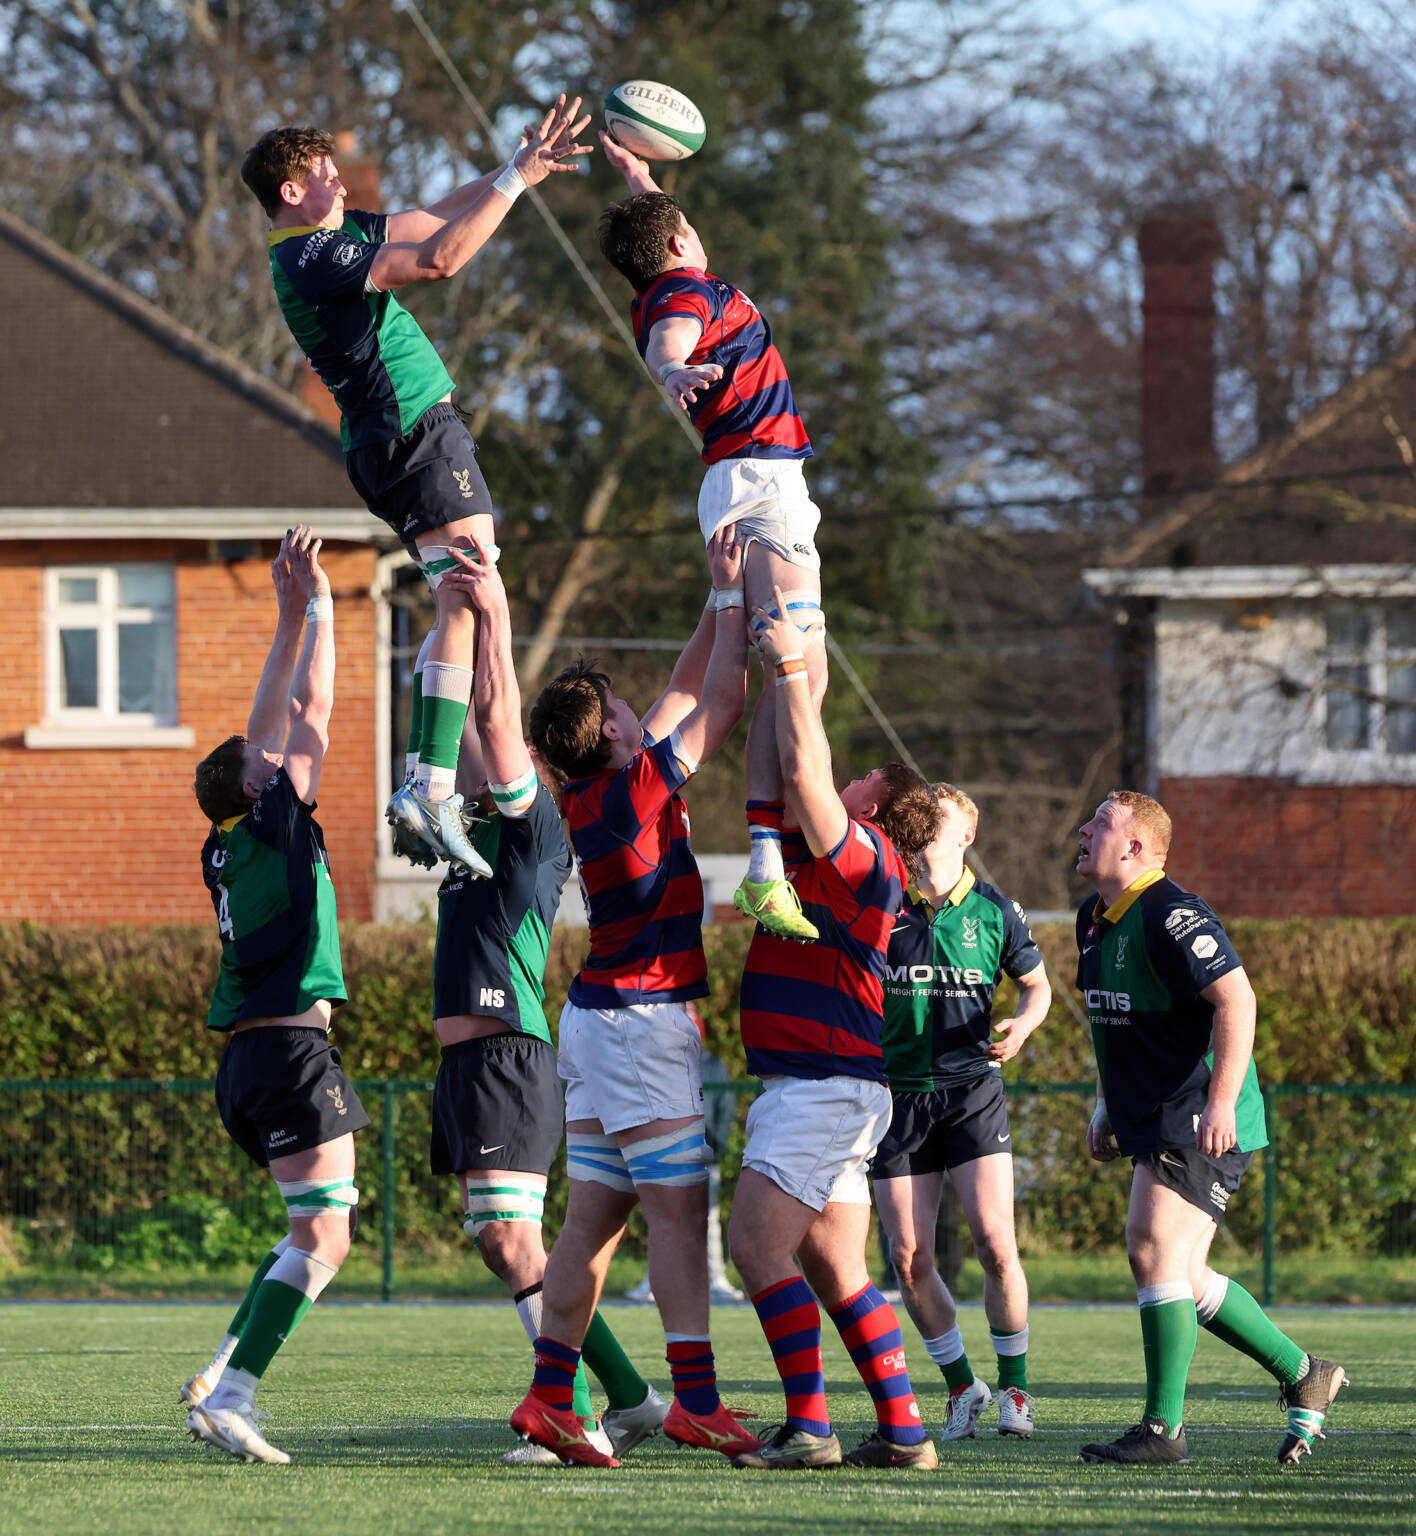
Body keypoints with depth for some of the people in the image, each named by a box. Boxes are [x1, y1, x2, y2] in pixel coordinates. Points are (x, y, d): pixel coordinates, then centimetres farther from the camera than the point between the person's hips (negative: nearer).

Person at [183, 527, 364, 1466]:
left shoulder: (228, 848, 16)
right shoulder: (275, 826, -4)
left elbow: (278, 721, 25)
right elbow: (313, 713, -3)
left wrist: (290, 617, 27)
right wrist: (317, 607, 4)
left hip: (251, 1060, 9)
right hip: (291, 1047, -9)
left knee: (323, 1228, 15)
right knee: (324, 1232, -12)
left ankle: (221, 1380, 5)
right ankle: (230, 1398, -22)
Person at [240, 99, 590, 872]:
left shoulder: (331, 240, 16)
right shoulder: (313, 257, -15)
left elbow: (435, 219, 22)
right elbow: (440, 256, -25)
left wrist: (519, 166, 14)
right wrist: (516, 179, -20)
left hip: (386, 443, 11)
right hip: (417, 429, -11)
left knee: (461, 606, 12)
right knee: (471, 603, -16)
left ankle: (422, 786, 5)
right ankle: (432, 790, -28)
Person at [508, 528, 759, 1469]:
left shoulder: (596, 794, 10)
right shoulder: (635, 790, -14)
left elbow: (687, 694, 22)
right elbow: (722, 698, -9)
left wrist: (719, 605, 21)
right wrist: (733, 595, 0)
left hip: (599, 1016, 9)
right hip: (643, 1017, -9)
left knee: (595, 1217, 7)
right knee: (680, 1211, -10)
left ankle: (551, 1395, 4)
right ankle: (697, 1402, -14)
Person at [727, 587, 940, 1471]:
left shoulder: (862, 860, -11)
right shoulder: (844, 863, 16)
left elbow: (805, 769, -23)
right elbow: (803, 775, 24)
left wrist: (793, 666, -19)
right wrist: (793, 671, 22)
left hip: (826, 1088, -10)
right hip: (821, 1088, 10)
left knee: (757, 1242, -14)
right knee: (834, 1267, 9)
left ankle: (809, 1427, -17)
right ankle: (903, 1431, 8)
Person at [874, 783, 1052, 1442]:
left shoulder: (996, 910, 3)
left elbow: (1036, 985, 15)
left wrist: (1020, 1027, -7)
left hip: (971, 1090, -1)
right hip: (897, 1092, 1)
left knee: (995, 1243, -13)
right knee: (909, 1257, -2)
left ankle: (1014, 1386, 6)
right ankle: (961, 1387, 17)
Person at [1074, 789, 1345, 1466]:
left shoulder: (1170, 916, -17)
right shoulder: (1094, 920, 14)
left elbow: (1236, 999, -23)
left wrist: (1222, 1100, -29)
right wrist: (1106, 1104, 24)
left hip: (1201, 1123, -10)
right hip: (1152, 1124, 10)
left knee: (1153, 1251, -17)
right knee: (1182, 1279, 11)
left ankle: (1163, 1429, -15)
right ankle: (1303, 1377, 24)